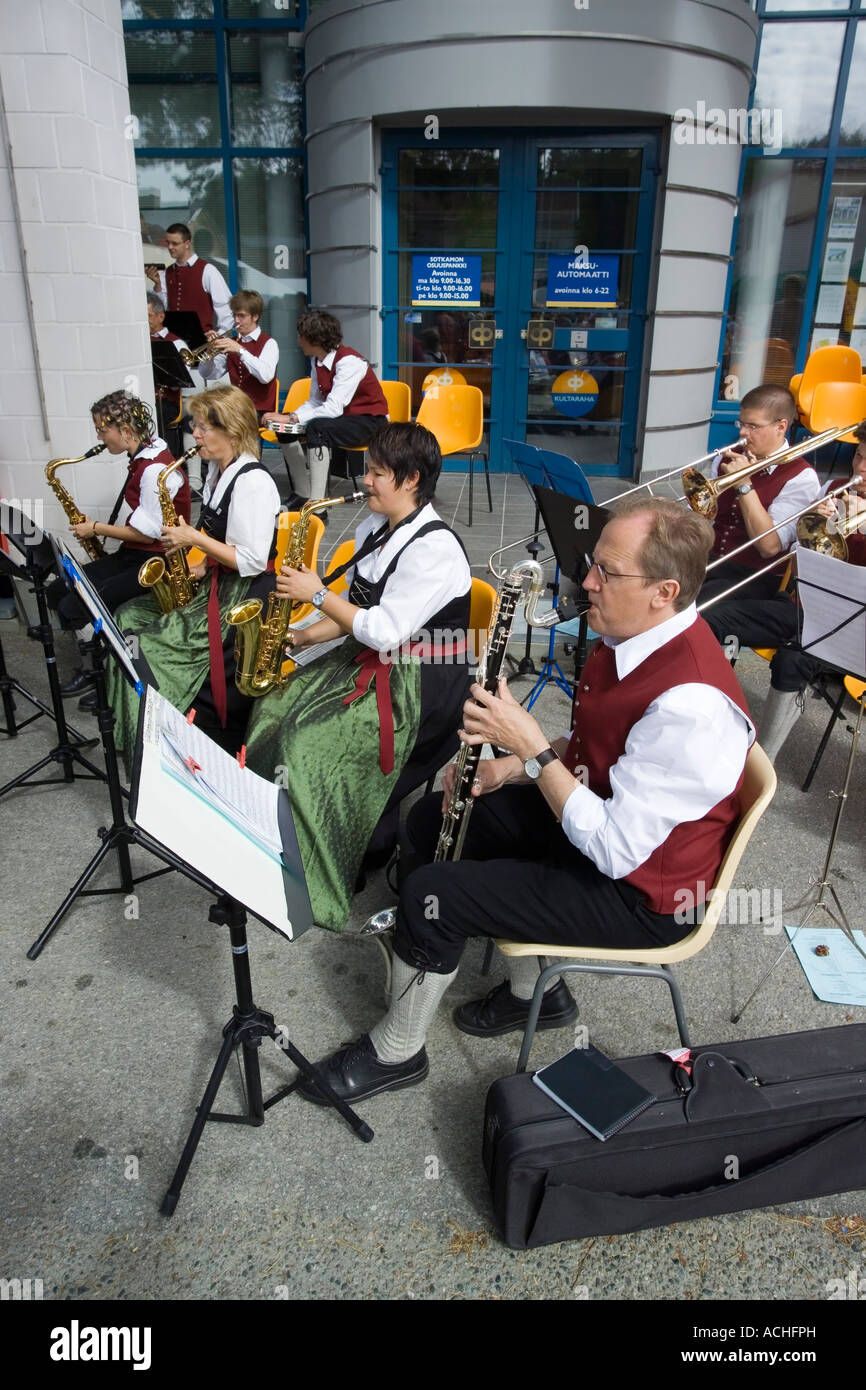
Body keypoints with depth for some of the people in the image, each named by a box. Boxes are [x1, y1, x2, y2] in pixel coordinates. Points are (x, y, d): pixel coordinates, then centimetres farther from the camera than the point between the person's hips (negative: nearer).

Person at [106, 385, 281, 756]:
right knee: (127, 617, 4)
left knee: (147, 645, -14)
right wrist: (201, 566, 4)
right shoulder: (217, 471, 12)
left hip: (245, 597, -10)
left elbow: (251, 562, -22)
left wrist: (194, 538, -16)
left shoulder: (252, 481, -19)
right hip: (215, 584, 10)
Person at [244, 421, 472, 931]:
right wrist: (304, 637, 2)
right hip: (369, 662, 9)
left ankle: (316, 883, -6)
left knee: (310, 743, -23)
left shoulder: (435, 549, -20)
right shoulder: (375, 528, 10)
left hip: (420, 687, -9)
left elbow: (385, 631, -24)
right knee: (274, 709, -4)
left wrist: (318, 594, -15)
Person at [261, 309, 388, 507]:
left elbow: (333, 409, -31)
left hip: (369, 421, -8)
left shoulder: (349, 361, -23)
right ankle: (303, 494, 4)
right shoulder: (317, 361, 2)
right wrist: (290, 417, -11)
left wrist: (291, 418, -29)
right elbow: (315, 401, 8)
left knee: (317, 428, -34)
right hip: (340, 416, 9)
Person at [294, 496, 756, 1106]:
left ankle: (397, 1052, 13)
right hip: (597, 812, 10)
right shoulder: (633, 635, -3)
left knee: (433, 893, -16)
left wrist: (529, 744, -27)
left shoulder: (690, 705, -33)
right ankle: (533, 990, 23)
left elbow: (616, 850, -30)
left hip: (638, 892, -9)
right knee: (429, 820, 11)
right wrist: (508, 769, -4)